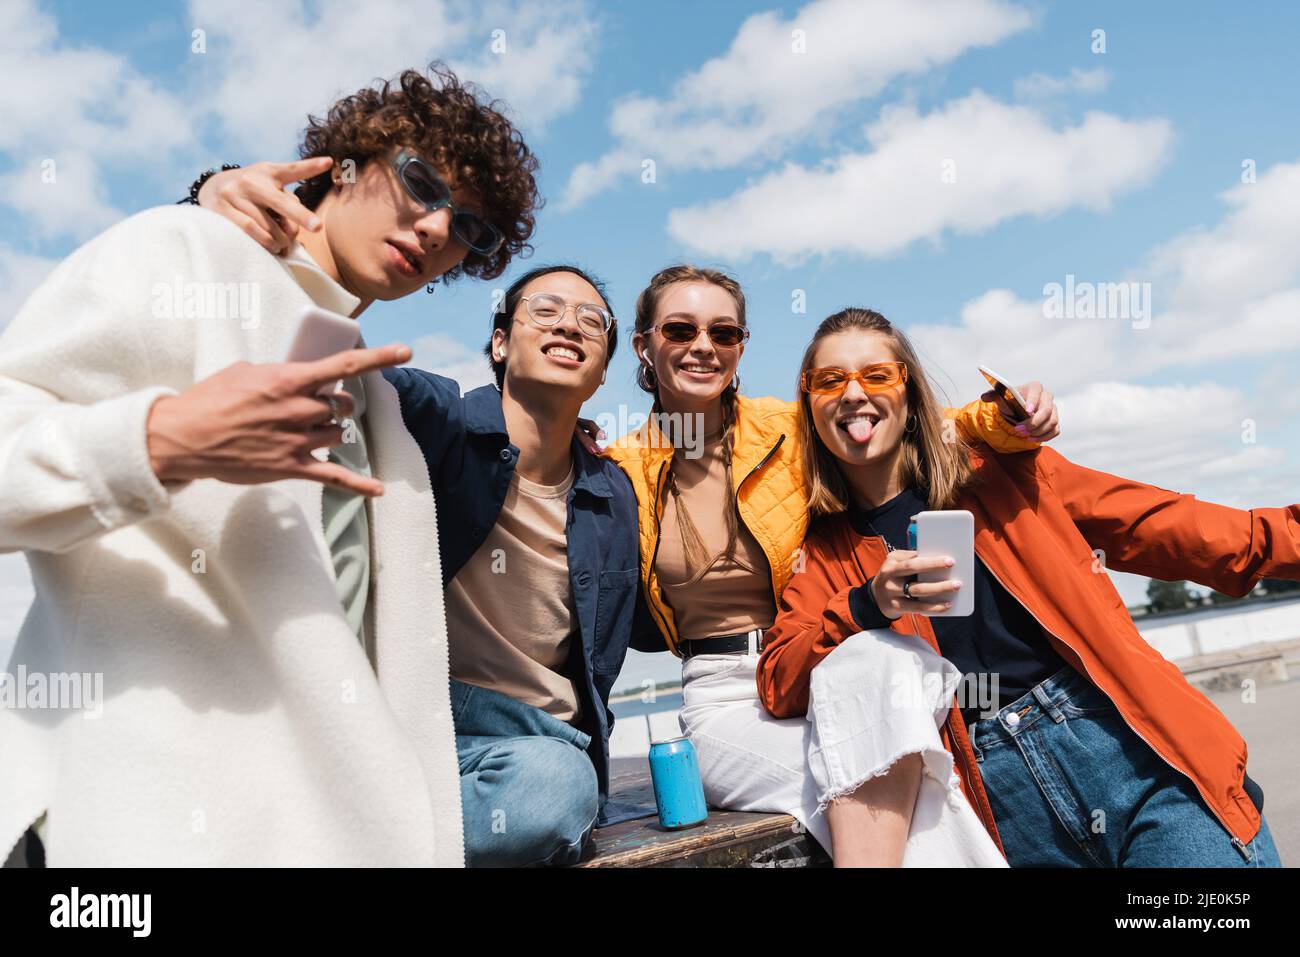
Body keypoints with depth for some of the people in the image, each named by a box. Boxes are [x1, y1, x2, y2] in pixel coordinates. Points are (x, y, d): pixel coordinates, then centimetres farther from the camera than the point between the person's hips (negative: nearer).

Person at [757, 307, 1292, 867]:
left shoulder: (998, 472, 7)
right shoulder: (822, 555, 7)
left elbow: (1160, 525, 9)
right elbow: (778, 687, -4)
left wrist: (1288, 533, -1)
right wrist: (866, 607, -19)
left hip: (1131, 746, 0)